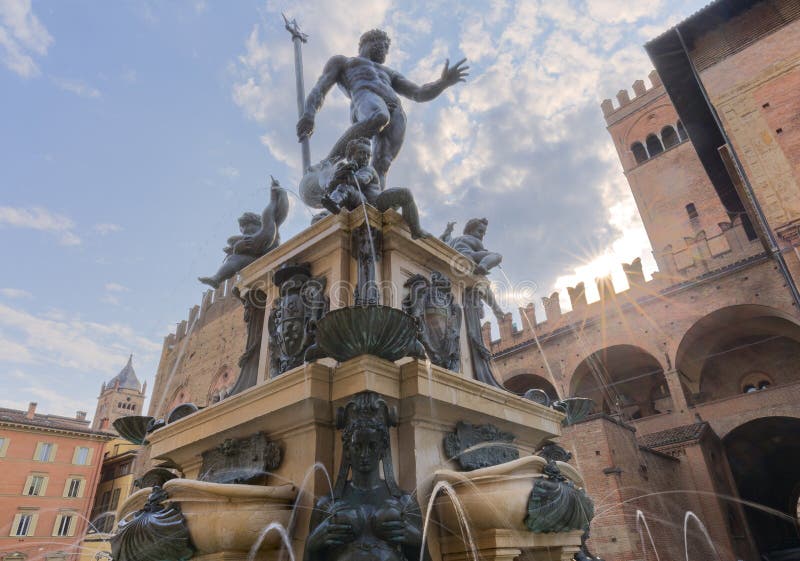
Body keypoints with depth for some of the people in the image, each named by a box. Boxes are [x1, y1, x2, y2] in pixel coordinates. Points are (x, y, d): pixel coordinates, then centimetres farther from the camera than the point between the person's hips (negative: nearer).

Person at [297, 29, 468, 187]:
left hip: (396, 114, 4)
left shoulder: (388, 74, 47)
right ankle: (327, 164, -31)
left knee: (380, 168, -23)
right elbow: (319, 89, 15)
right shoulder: (340, 61, 35)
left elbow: (420, 94, 31)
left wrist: (444, 82, 11)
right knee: (379, 118, -40)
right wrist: (308, 113, -7)